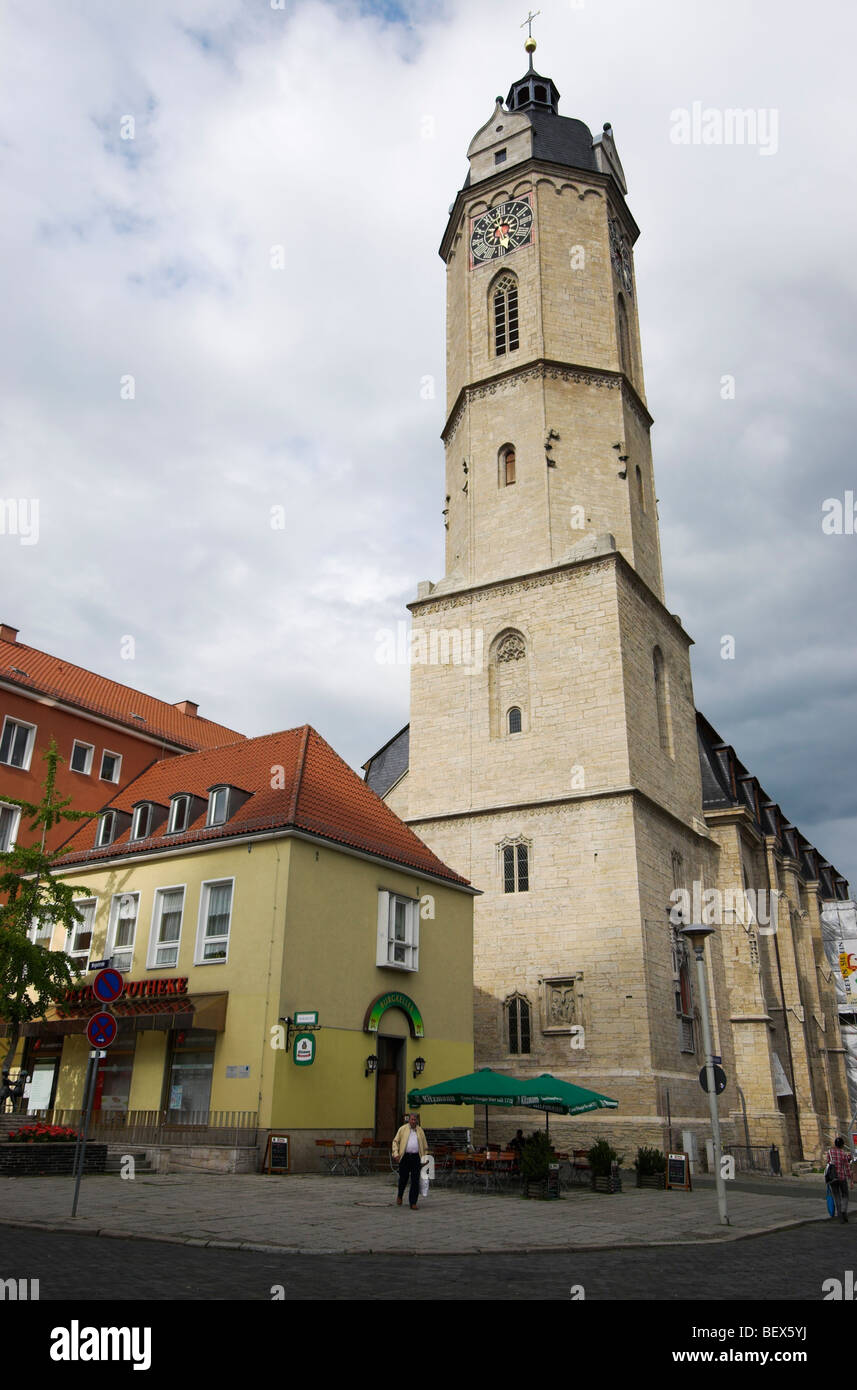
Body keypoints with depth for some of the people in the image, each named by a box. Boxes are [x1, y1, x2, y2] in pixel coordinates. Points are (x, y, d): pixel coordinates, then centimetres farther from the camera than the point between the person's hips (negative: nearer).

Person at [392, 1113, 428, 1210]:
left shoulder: (420, 1130, 10)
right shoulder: (403, 1129, 4)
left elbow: (425, 1145, 17)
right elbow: (395, 1141, 5)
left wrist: (425, 1157, 11)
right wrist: (396, 1153, -7)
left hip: (416, 1157, 1)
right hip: (405, 1157, -1)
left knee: (415, 1181, -4)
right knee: (403, 1178, 8)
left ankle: (413, 1203, 4)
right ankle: (399, 1196, 35)